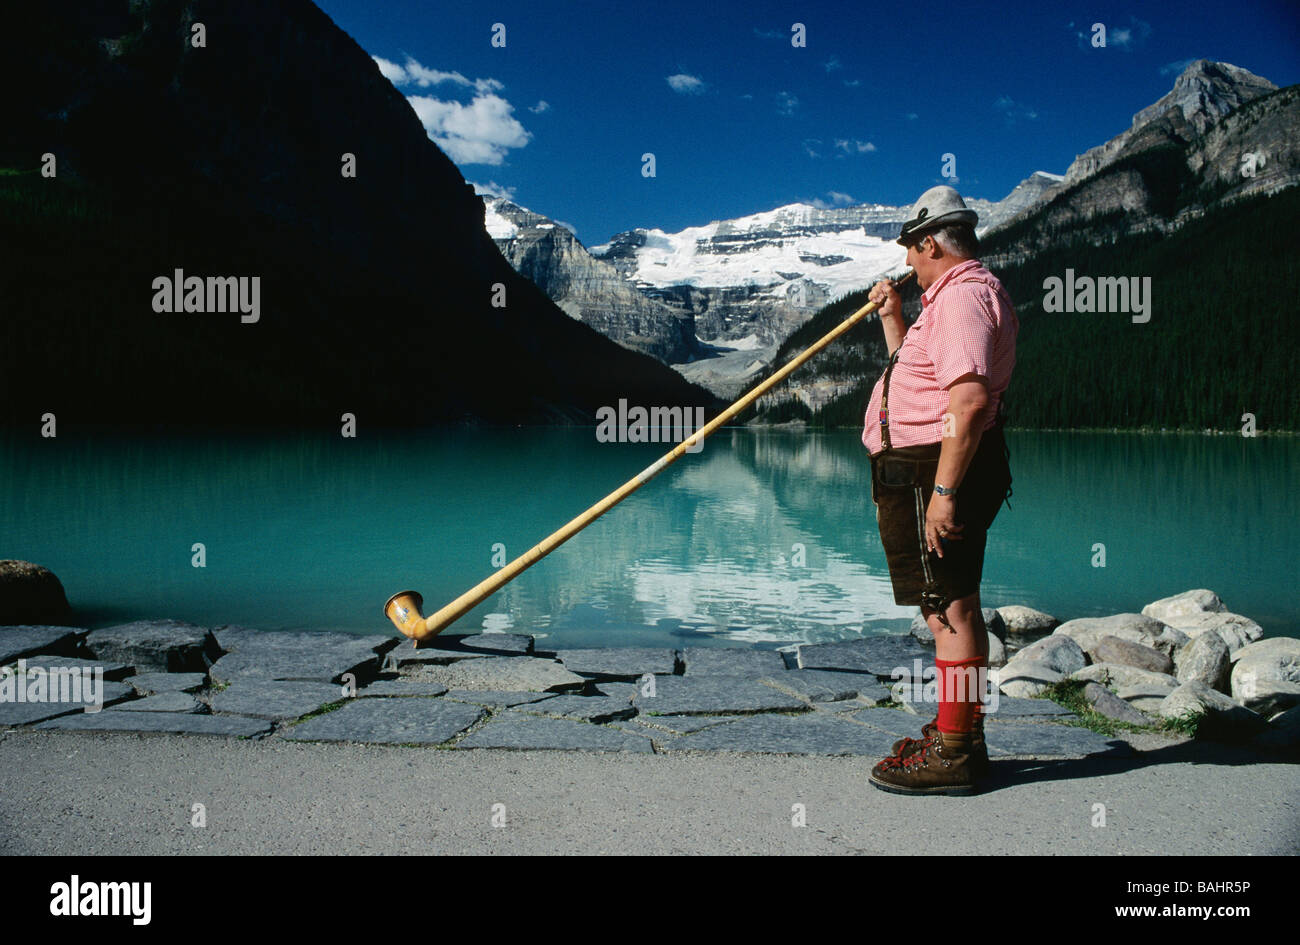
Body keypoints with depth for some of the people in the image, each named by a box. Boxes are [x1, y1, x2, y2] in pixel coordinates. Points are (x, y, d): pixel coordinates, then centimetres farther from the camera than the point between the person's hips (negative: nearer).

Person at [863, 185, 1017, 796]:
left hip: (936, 469, -11)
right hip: (927, 470, 11)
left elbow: (968, 398, -26)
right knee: (956, 606, 16)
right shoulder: (954, 294, 21)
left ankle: (953, 755, -1)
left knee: (949, 608, -7)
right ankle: (964, 735, 28)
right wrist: (892, 317, 25)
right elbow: (920, 374, 34)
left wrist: (944, 490, -28)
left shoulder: (963, 294, -14)